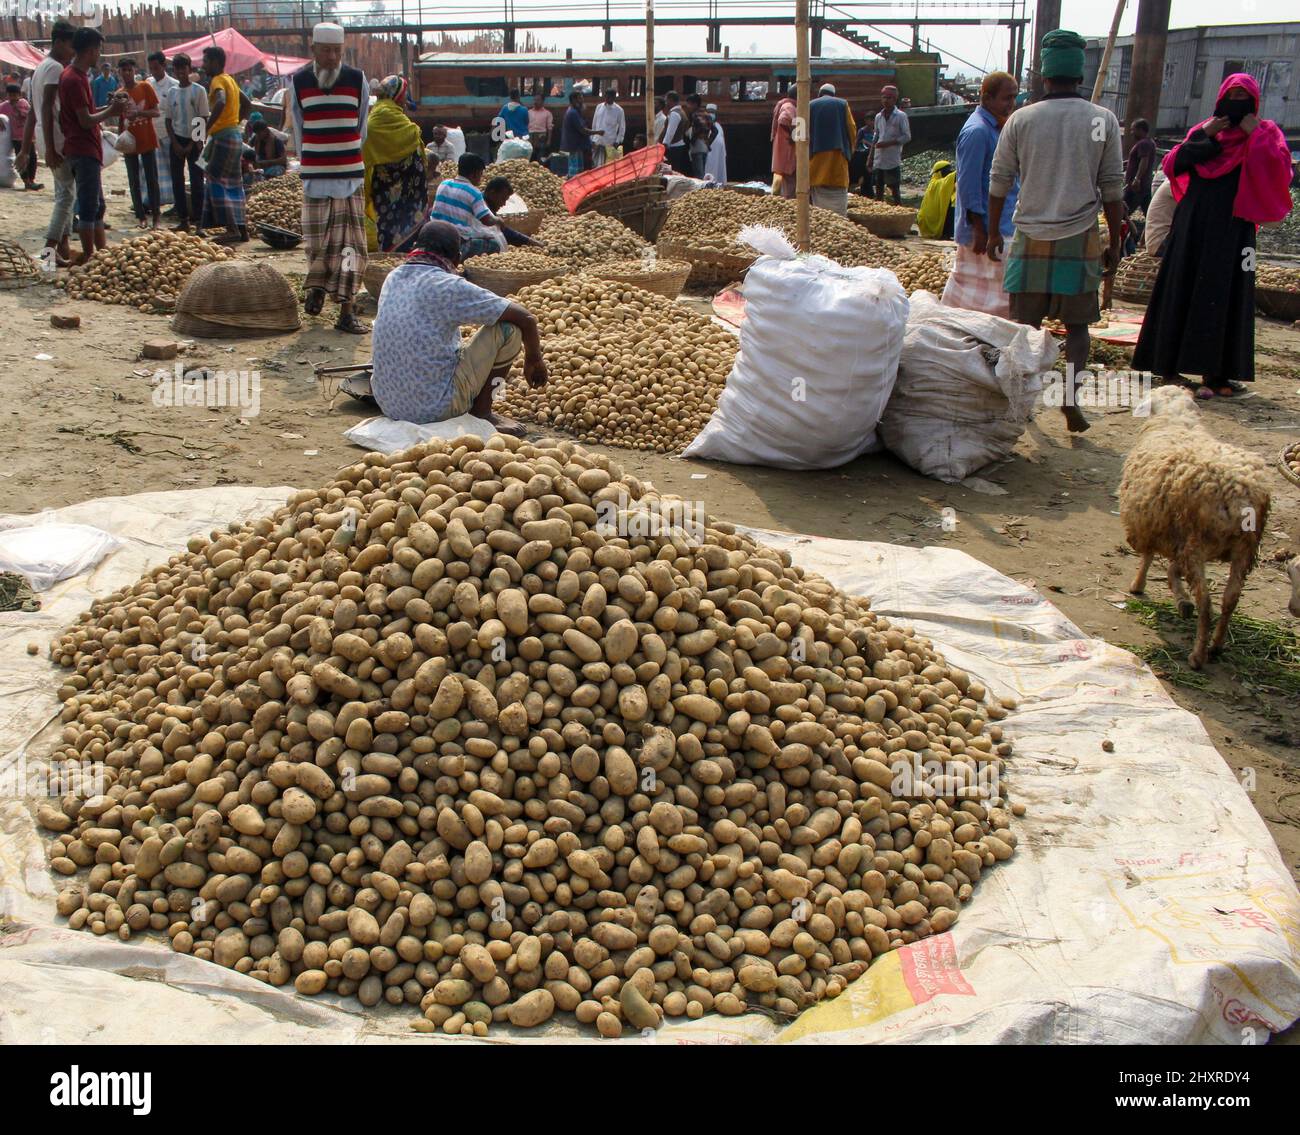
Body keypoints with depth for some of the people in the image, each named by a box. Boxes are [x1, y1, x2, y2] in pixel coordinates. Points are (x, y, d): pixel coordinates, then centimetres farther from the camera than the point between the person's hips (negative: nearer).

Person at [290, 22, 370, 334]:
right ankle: (317, 286, 32)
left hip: (351, 175, -1)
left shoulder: (357, 80, 1)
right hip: (315, 176, 1)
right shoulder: (299, 83, 3)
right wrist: (307, 164, 14)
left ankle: (346, 310, -4)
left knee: (350, 240, -5)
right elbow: (299, 129, 13)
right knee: (316, 238, 5)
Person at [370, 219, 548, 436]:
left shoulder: (393, 278, 8)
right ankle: (481, 413, 7)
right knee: (508, 328, -2)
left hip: (388, 405, 7)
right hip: (436, 408, -7)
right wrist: (534, 359, 10)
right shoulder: (450, 287, -13)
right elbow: (525, 317, -9)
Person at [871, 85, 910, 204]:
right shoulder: (878, 116, 12)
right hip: (878, 161, 5)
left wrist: (888, 143, -16)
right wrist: (871, 158, 12)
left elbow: (907, 137, -7)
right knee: (878, 190, 6)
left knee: (895, 190, -2)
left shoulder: (901, 116, -3)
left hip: (893, 161, -5)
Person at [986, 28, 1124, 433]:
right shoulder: (1103, 120, -2)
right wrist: (1114, 243, 8)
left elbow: (999, 182, 4)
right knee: (1077, 324, 8)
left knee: (1025, 322, 8)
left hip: (1031, 237, 0)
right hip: (1081, 238, 0)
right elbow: (1112, 188, 0)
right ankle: (1071, 396, -4)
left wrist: (993, 233, 15)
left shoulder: (1021, 119, -1)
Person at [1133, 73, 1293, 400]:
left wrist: (1253, 135, -10)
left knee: (1220, 298, -5)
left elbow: (1280, 170, -11)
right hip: (1191, 227, 3)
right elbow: (1172, 164, 1)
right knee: (1180, 294, 3)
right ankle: (1171, 364, 10)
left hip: (1230, 231, -3)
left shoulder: (1264, 133, 6)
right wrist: (1205, 136, -5)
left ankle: (1214, 373, -4)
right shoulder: (1203, 130, 14)